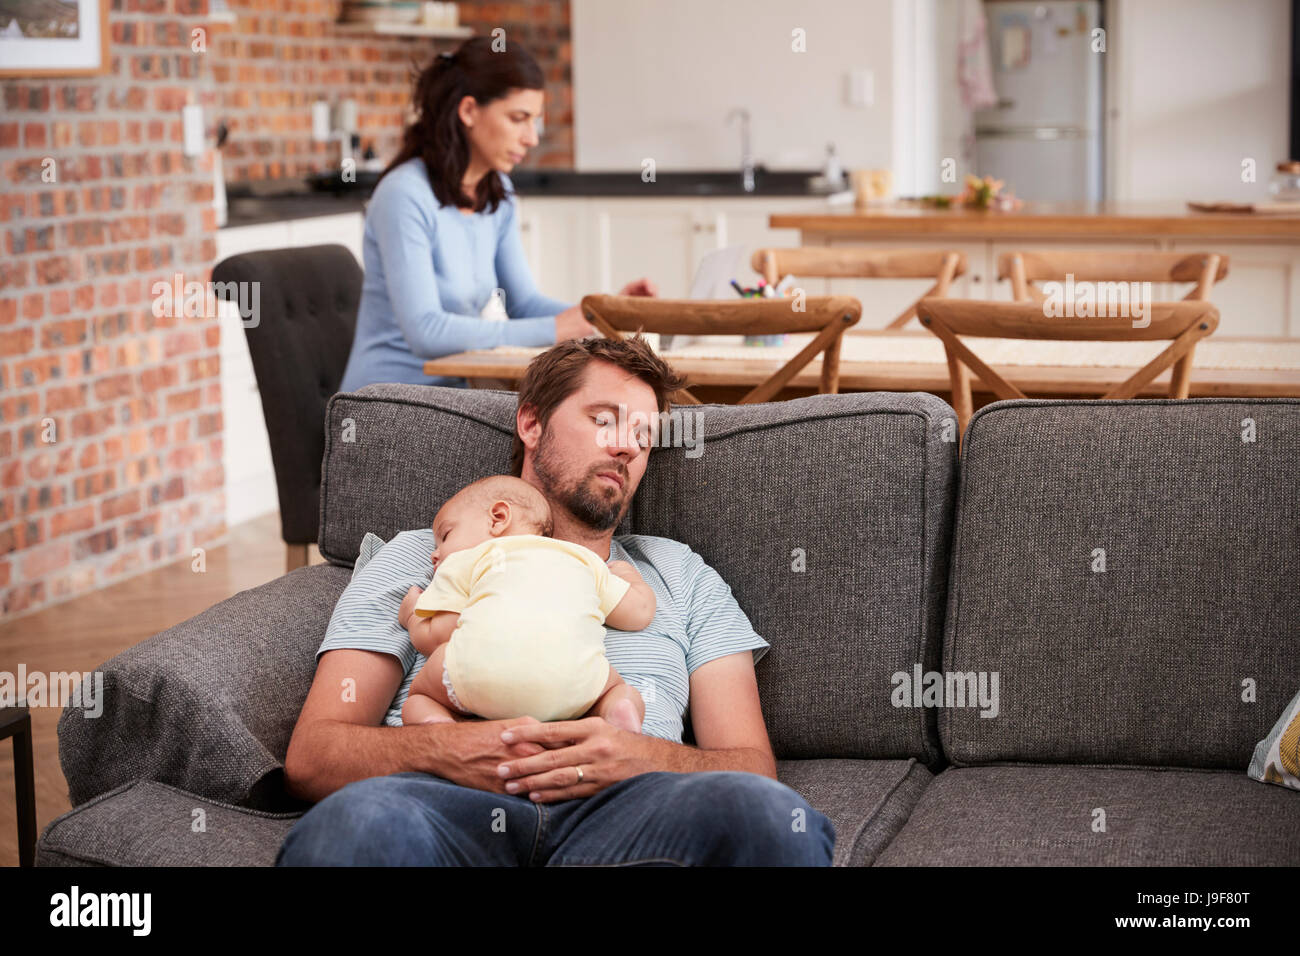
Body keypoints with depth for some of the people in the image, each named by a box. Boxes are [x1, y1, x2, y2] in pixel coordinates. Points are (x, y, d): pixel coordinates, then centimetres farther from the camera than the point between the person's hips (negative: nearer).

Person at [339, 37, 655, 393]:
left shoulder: (498, 194, 10)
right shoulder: (405, 195, -16)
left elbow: (523, 302, 13)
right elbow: (425, 331, -24)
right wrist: (551, 330, -25)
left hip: (457, 392, 8)